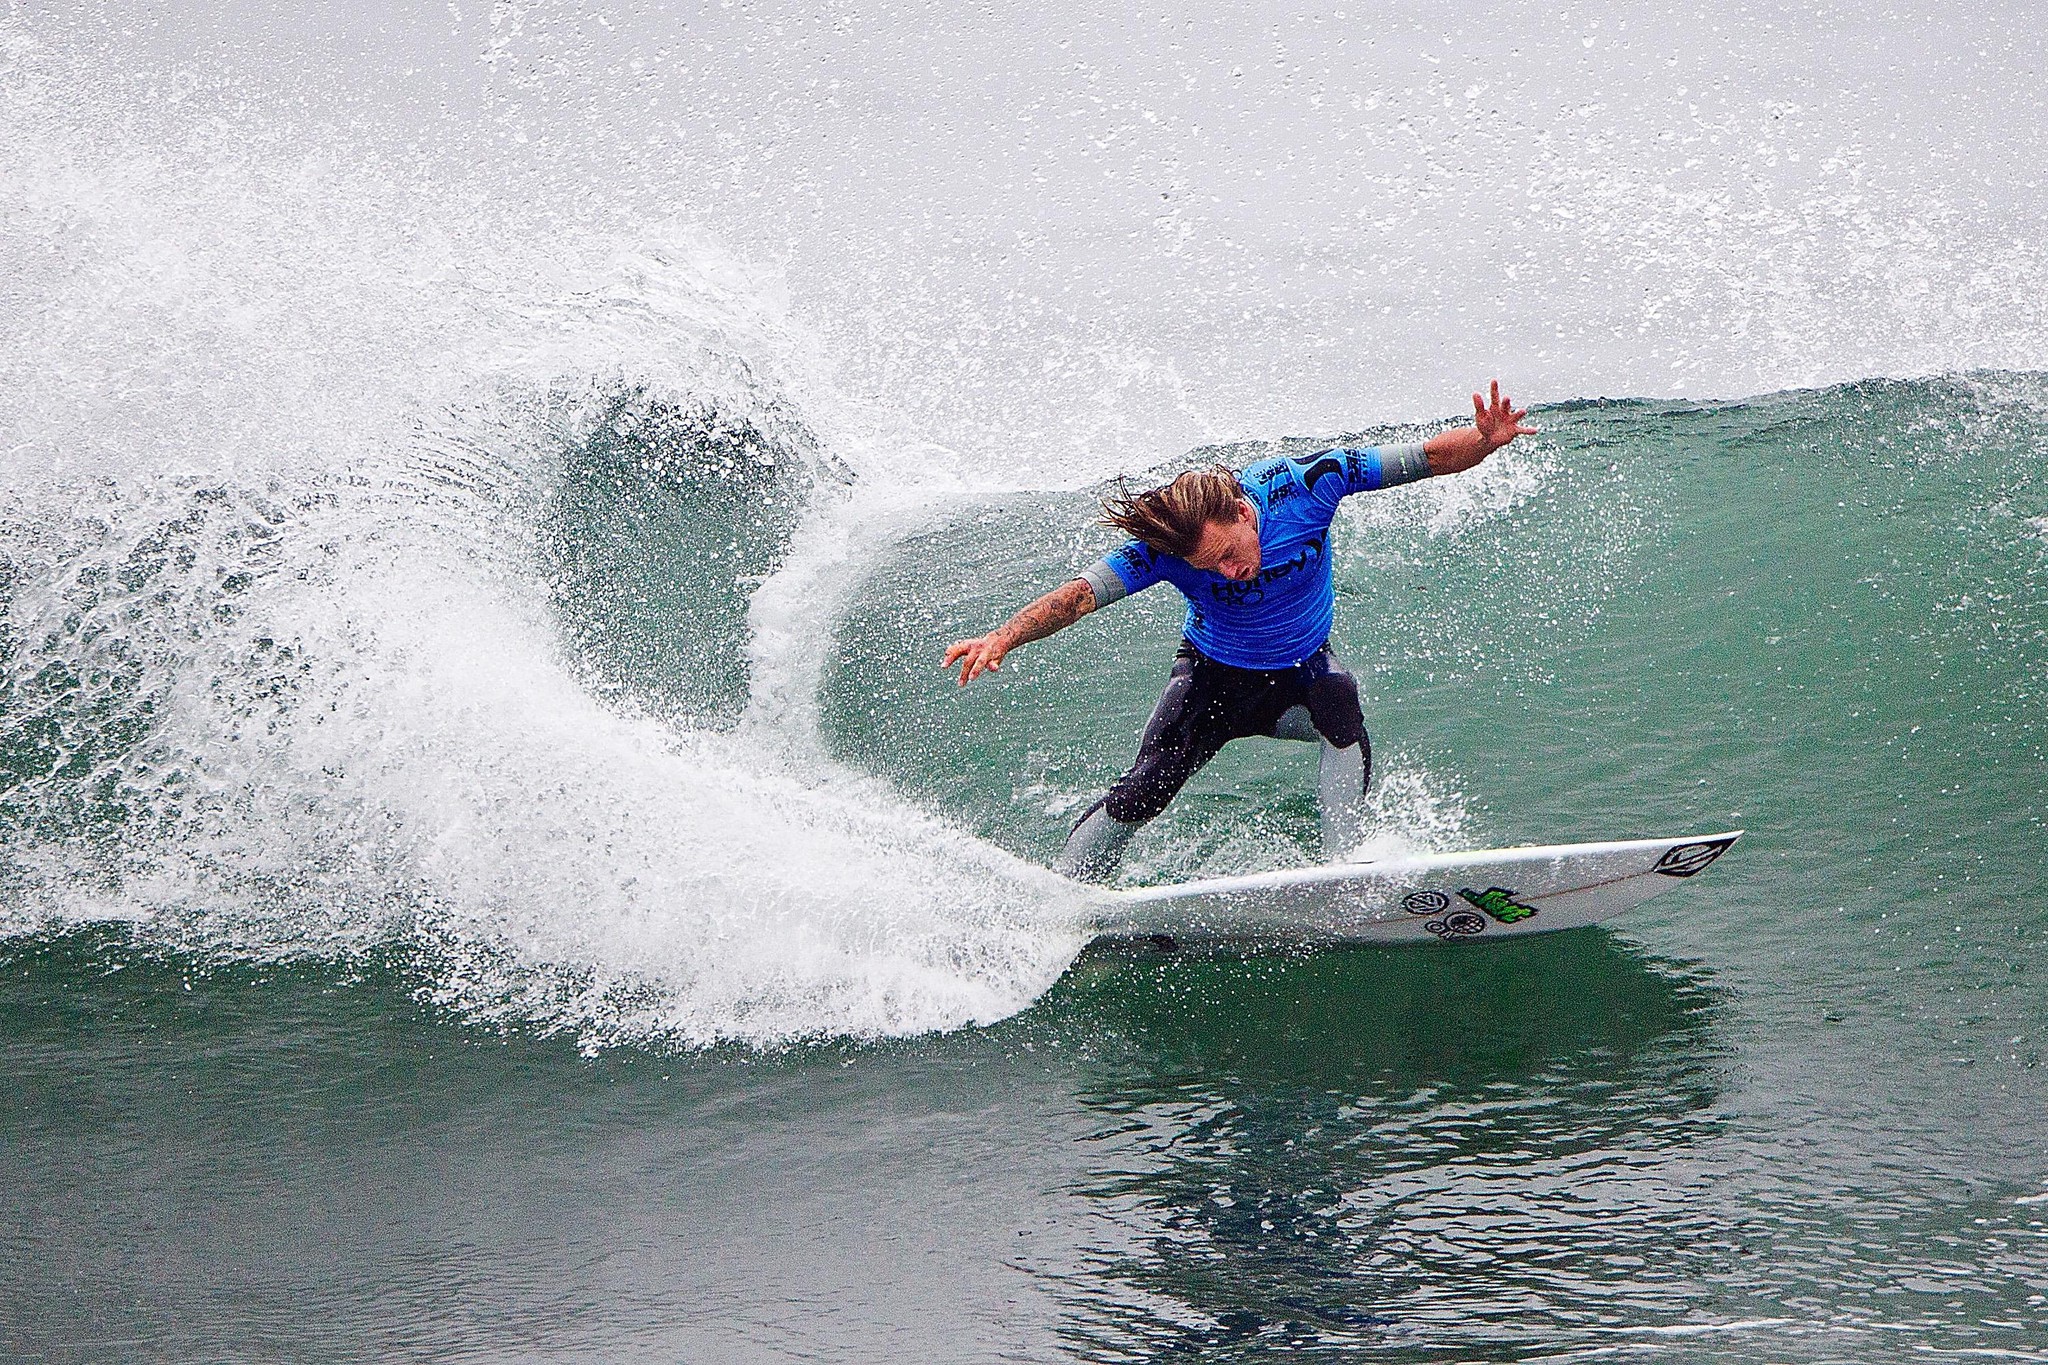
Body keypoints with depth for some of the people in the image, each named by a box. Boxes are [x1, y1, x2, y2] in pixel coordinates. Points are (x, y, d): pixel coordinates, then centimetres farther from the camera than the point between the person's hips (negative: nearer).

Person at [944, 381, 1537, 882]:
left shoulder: (1305, 482, -28)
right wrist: (1006, 636, -53)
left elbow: (1430, 457, -24)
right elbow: (1078, 595, -36)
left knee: (1340, 701, -34)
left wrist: (1485, 439, -44)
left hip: (1300, 673, 1)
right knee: (1144, 790, -17)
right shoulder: (1162, 550, -28)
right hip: (1215, 675, -1)